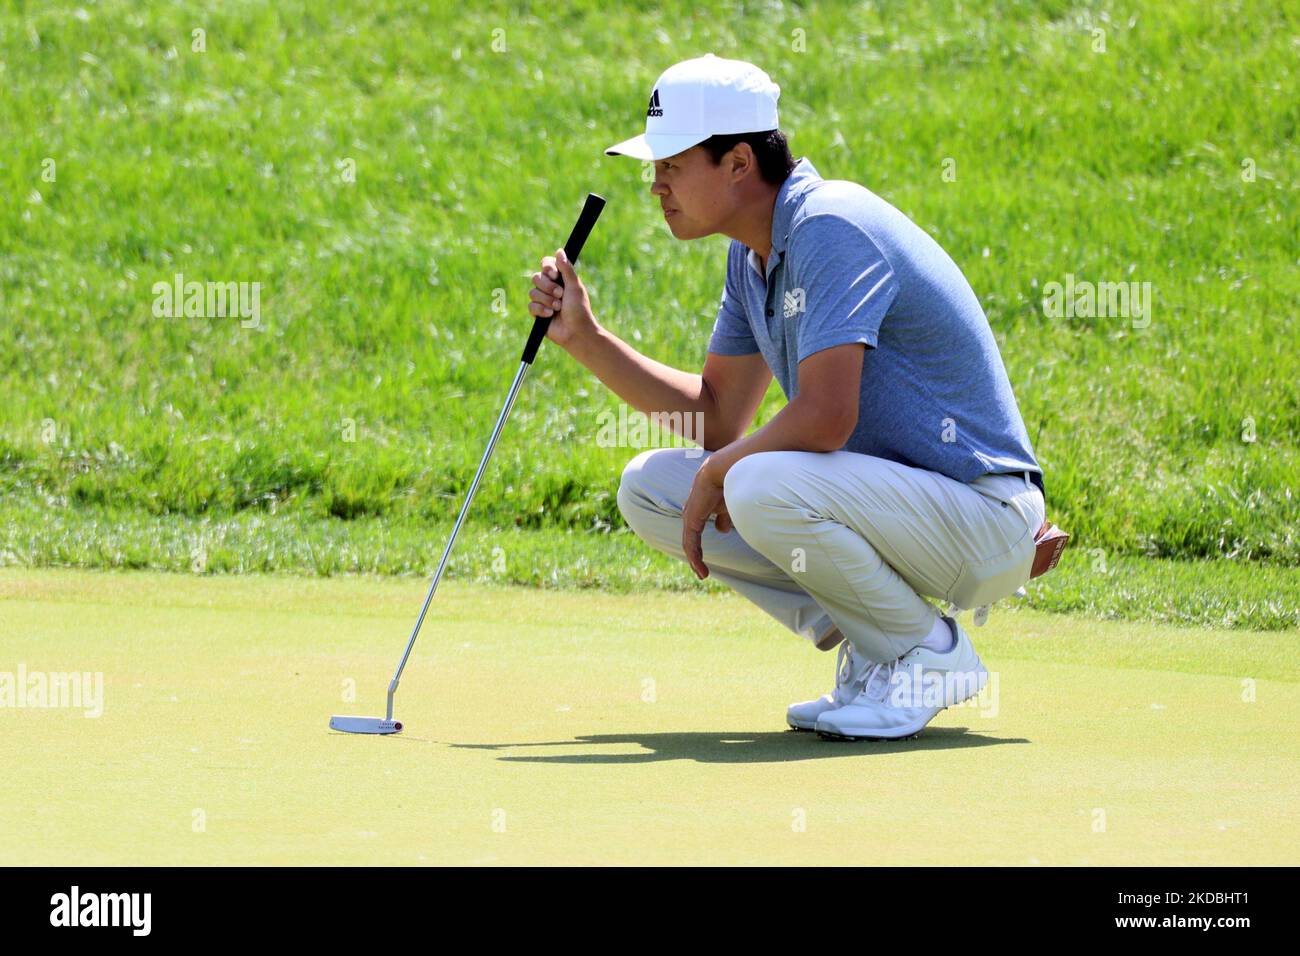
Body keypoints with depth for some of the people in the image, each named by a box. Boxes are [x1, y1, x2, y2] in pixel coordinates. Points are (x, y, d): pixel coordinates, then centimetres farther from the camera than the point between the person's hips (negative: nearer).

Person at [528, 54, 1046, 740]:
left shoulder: (830, 229, -21)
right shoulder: (754, 253, 10)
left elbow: (824, 419, -31)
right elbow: (718, 415, 18)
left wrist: (716, 471, -14)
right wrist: (584, 338, 10)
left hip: (984, 515, -10)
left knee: (761, 487, -34)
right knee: (649, 486, 5)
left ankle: (929, 654, -9)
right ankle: (871, 650, 6)